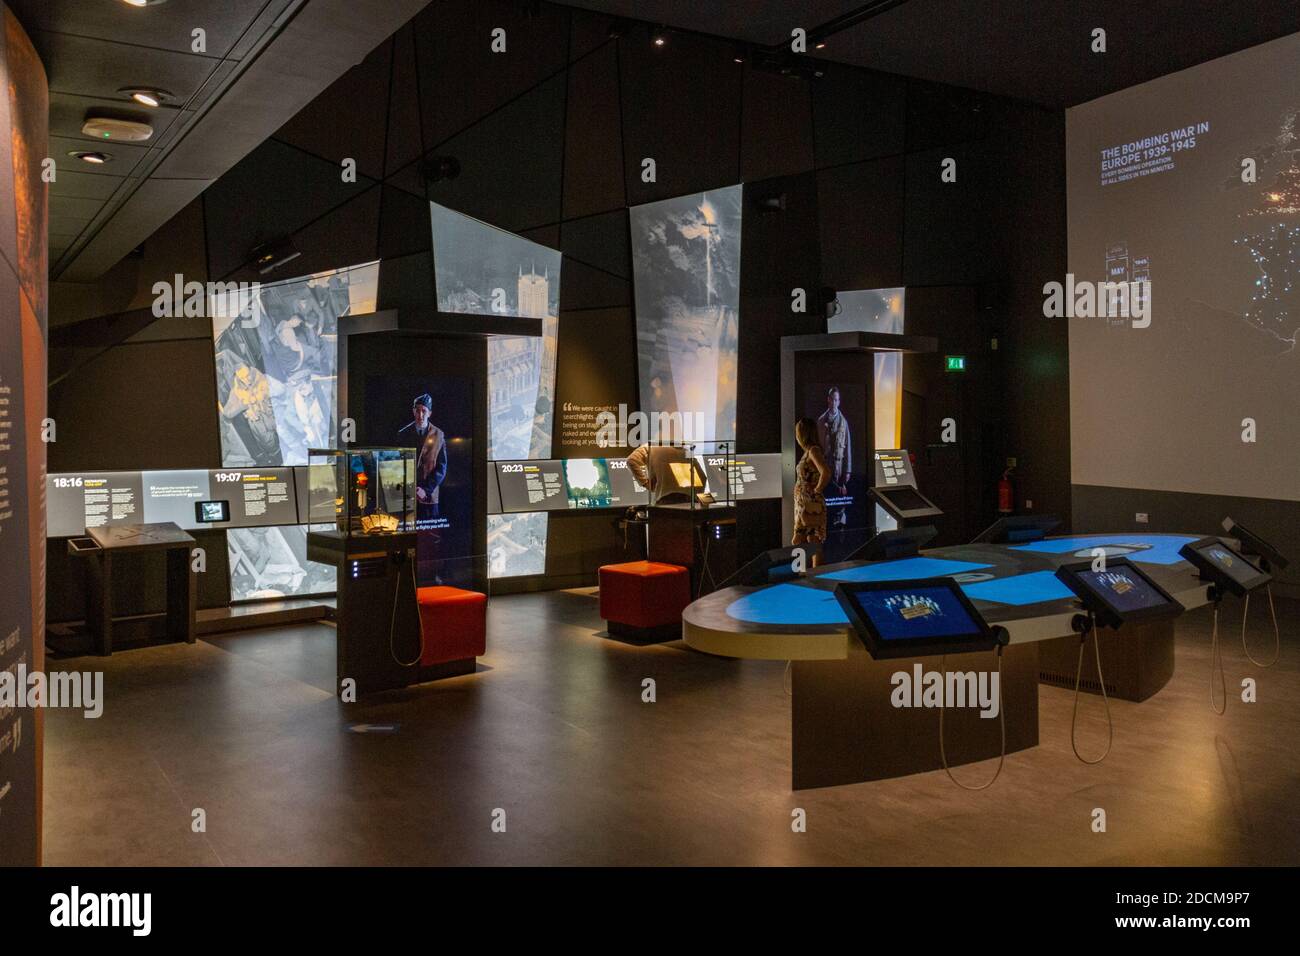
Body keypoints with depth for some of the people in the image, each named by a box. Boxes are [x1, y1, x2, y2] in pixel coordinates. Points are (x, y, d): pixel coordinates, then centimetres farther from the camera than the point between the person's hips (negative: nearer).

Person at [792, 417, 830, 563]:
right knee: (799, 542, 12)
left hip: (811, 504, -10)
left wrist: (817, 489, -17)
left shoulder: (813, 450, -14)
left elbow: (826, 473, -28)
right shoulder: (807, 451, 14)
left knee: (814, 543, -4)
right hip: (802, 504, 10)